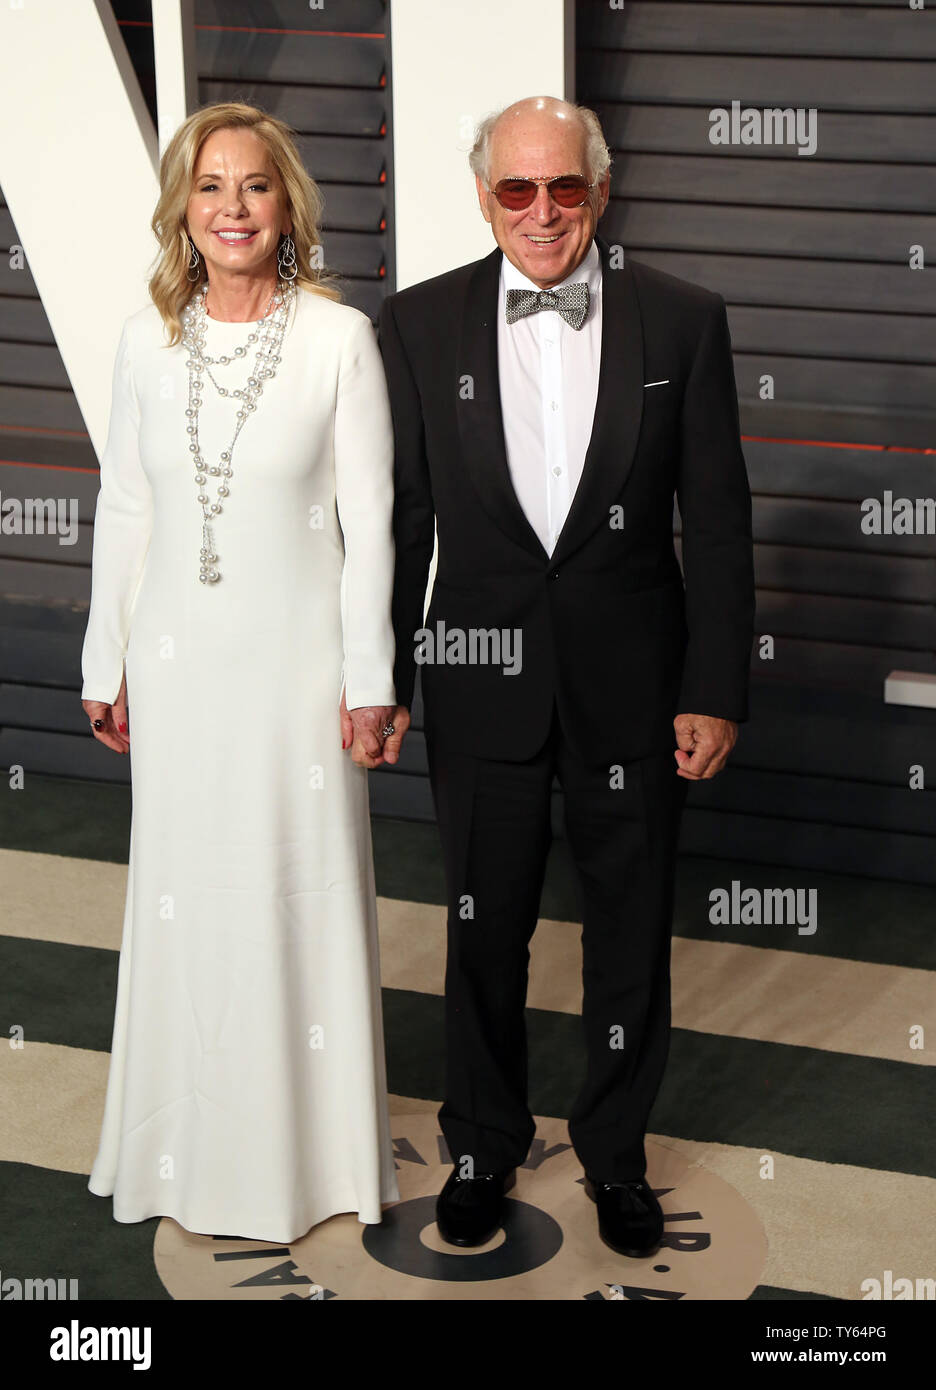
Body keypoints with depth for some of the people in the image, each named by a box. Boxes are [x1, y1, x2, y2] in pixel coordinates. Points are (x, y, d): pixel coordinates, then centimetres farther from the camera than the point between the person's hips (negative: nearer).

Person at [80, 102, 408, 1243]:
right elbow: (123, 508, 8)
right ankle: (193, 1139, 29)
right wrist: (107, 664, 10)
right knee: (183, 886, 12)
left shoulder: (338, 337, -8)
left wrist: (370, 678, -8)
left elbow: (369, 519, -7)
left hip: (295, 655, -3)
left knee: (302, 887, 5)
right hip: (177, 657, 3)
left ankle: (309, 1145, 23)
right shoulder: (148, 339, 2)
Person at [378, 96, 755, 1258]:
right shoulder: (420, 324, -2)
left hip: (630, 683, 0)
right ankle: (483, 1145, 35)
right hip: (482, 682, 0)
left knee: (631, 930, 13)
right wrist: (382, 680, 0)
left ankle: (615, 1150, 34)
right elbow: (399, 515, 1)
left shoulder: (681, 321, -4)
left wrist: (716, 690, -6)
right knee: (483, 930, 14)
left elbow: (717, 517, -3)